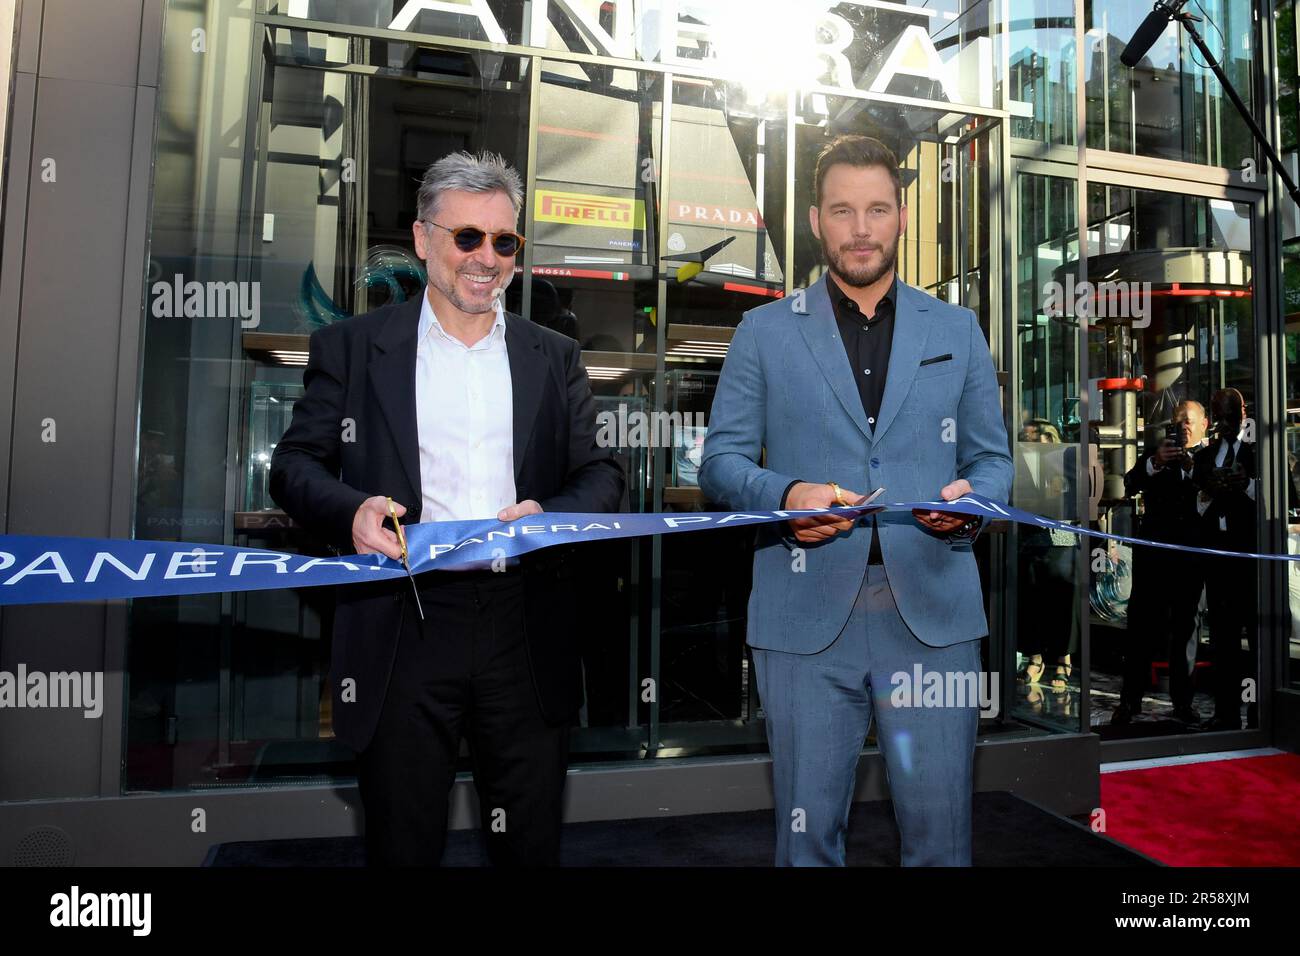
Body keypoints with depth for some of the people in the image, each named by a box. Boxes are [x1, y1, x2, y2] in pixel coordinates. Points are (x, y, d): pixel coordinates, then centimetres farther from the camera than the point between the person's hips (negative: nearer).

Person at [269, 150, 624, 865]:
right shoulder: (351, 346, 7)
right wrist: (351, 511, -17)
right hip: (404, 626, -1)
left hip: (526, 628, 2)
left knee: (531, 844, 14)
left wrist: (550, 513, -14)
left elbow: (600, 475, 8)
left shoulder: (554, 358, 12)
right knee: (401, 845, 12)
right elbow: (296, 464, 5)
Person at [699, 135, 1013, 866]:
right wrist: (784, 494, -16)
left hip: (933, 611, 2)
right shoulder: (764, 332, 7)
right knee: (808, 827, 10)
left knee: (939, 823, 8)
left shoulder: (957, 331, 13)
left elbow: (993, 458, 13)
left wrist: (970, 497, -10)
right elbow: (721, 459, 4)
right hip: (807, 614, -1)